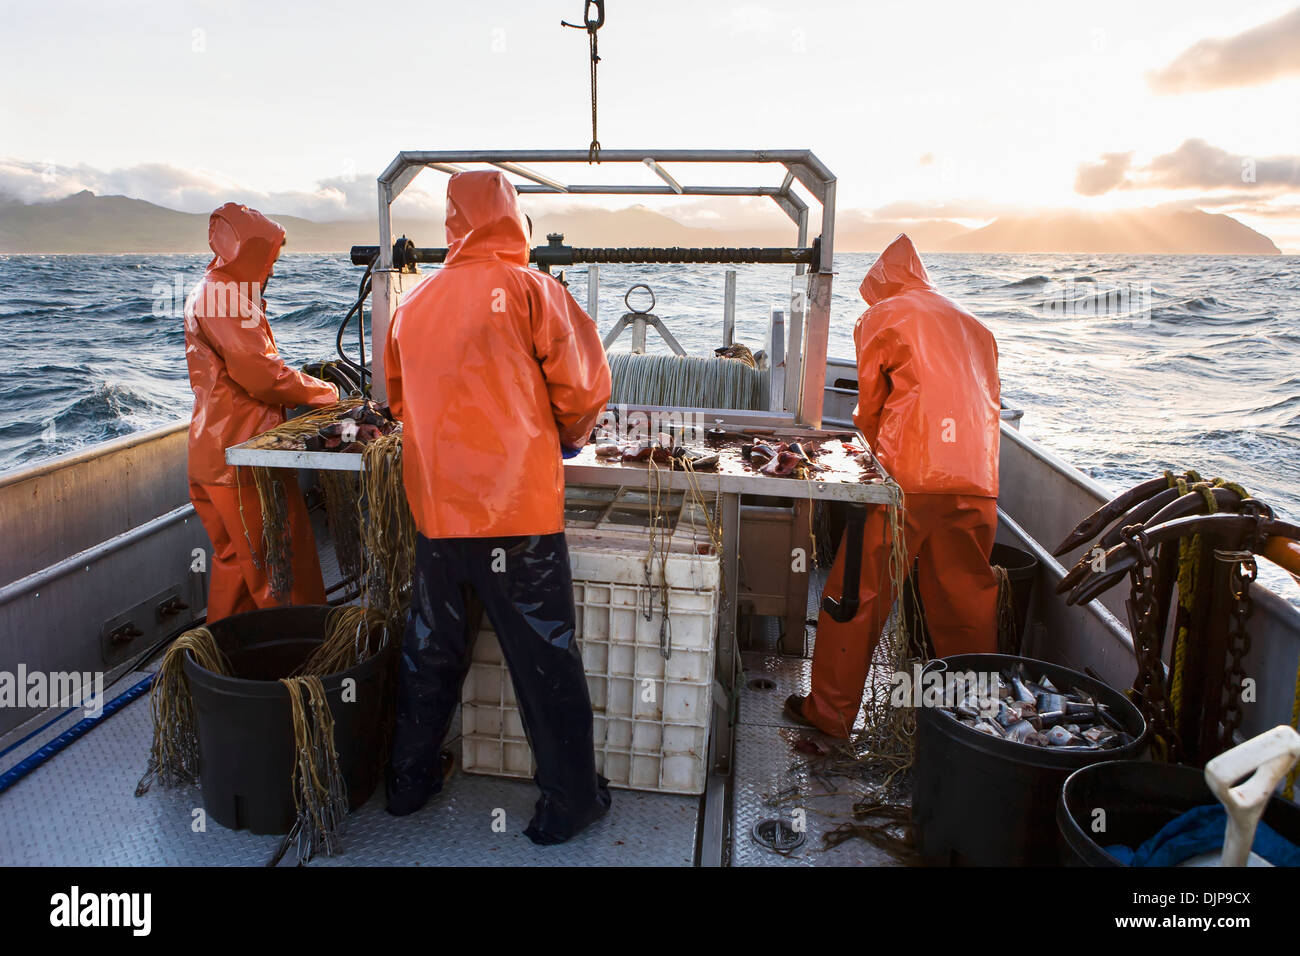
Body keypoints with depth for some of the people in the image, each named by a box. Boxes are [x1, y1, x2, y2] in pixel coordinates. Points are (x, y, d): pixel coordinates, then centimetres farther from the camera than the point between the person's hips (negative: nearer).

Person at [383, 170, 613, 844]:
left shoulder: (414, 303, 7)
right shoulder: (528, 289, -8)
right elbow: (585, 386, -7)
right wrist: (568, 437, 13)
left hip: (435, 509, 5)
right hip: (516, 511, -5)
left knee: (431, 650, 21)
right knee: (544, 661, 7)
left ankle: (409, 781, 37)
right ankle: (569, 800, 20)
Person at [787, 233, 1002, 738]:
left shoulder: (881, 317, 8)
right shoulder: (974, 325, 22)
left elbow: (870, 404, 12)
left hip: (908, 476, -5)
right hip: (977, 483, 6)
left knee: (858, 594, 5)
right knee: (967, 606, 16)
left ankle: (830, 712, 13)